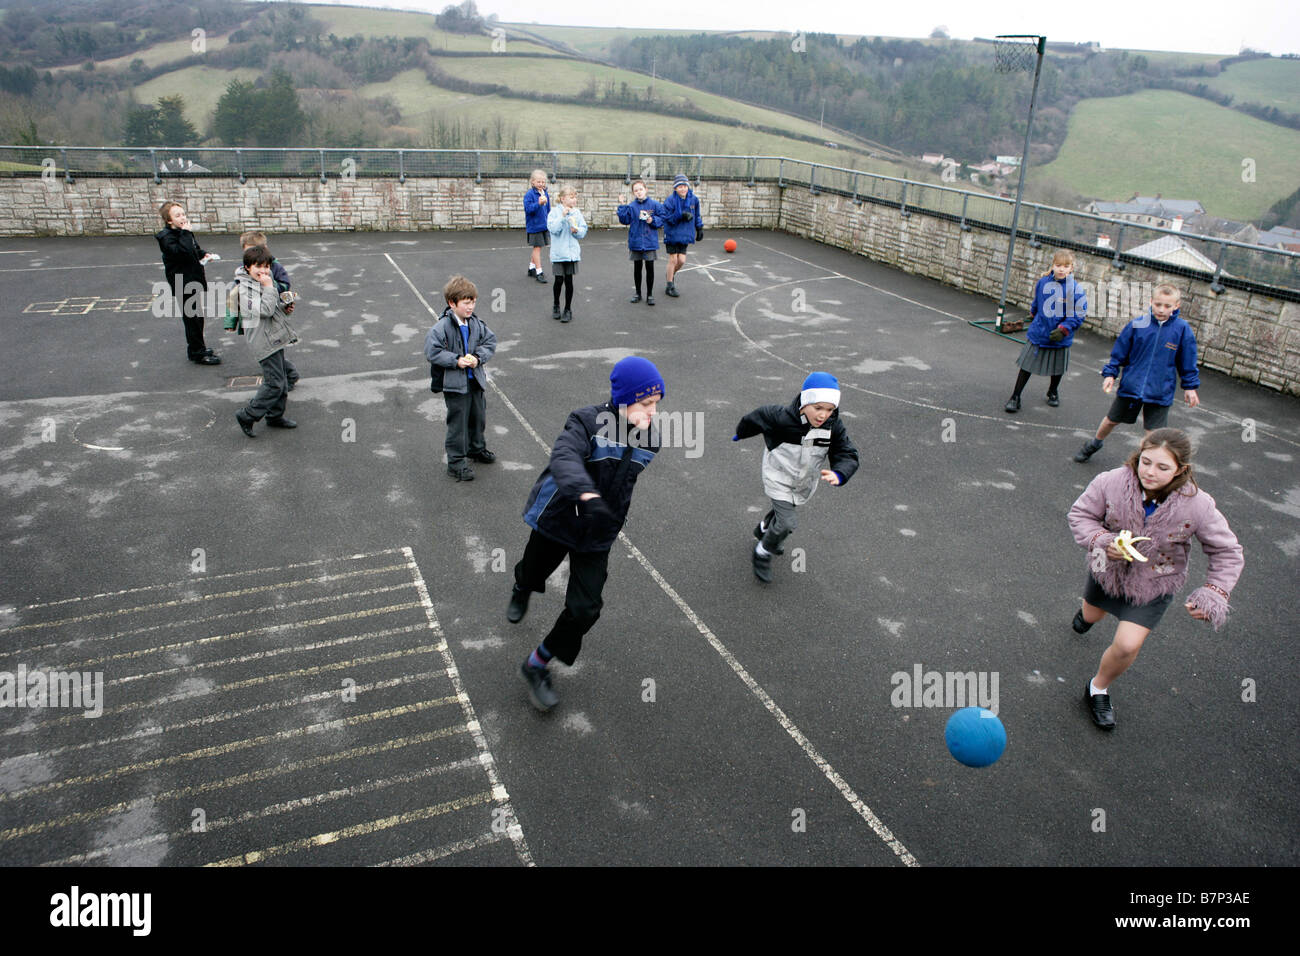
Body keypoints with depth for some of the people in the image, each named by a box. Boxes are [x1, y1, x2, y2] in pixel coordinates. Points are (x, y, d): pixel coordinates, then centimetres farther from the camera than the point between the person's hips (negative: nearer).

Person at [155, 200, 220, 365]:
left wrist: (204, 254, 4)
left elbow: (196, 249, 25)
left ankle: (198, 347, 31)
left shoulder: (183, 232, 10)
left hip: (196, 280, 8)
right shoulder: (166, 237, -17)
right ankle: (197, 353, 7)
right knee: (192, 317, -2)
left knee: (196, 316, 17)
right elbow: (184, 252, -33)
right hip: (183, 284, -8)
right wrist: (185, 233, -26)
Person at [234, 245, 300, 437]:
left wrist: (285, 307, 9)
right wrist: (269, 287, -21)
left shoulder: (262, 283, 13)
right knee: (274, 382, -10)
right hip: (264, 342, -9)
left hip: (275, 338, 9)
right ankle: (247, 416, 1)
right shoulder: (245, 288, -16)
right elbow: (265, 310, -26)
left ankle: (275, 416, 26)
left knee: (282, 380, 14)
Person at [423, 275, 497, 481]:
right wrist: (456, 360, -23)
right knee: (457, 423, 1)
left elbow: (490, 342, 4)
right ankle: (456, 462, 13)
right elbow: (431, 351, -19)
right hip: (455, 384, -6)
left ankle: (476, 449, 44)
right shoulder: (442, 327, -16)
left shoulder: (476, 324, 0)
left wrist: (478, 358, -13)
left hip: (476, 380, 6)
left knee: (478, 417, 21)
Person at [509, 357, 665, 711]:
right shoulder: (587, 422, -24)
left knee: (585, 609, -5)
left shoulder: (648, 440, -6)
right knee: (533, 574, 25)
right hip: (556, 521, -3)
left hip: (596, 536, 3)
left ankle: (536, 666, 17)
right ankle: (520, 592, 66)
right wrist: (586, 493, -59)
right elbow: (564, 457, -44)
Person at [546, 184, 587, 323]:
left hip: (572, 253, 2)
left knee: (569, 281, 4)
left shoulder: (577, 212, 5)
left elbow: (584, 230, 7)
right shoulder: (555, 212, -6)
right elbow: (553, 229, -17)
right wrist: (563, 216, -23)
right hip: (558, 253, -2)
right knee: (559, 280, 3)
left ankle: (568, 309, 15)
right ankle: (556, 305, 26)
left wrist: (577, 230, -13)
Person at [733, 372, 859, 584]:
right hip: (779, 478, -5)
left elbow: (848, 455, -21)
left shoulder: (833, 427, -21)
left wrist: (838, 474, -44)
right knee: (787, 523, -13)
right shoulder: (781, 418, -31)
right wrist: (741, 433, 10)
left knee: (783, 511, 28)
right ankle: (763, 553, 15)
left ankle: (763, 530, 61)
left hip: (804, 483, 5)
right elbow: (757, 417, -12)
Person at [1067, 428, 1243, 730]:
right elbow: (1080, 514, -14)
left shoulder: (1197, 506, -29)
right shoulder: (1111, 482, -30)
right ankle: (1087, 611, 71)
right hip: (1108, 570, 2)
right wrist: (1101, 541, -33)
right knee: (1090, 616, 29)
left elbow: (1227, 552, -14)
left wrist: (1214, 594, -26)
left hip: (1153, 585, -2)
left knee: (1127, 645, -13)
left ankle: (1098, 690, 17)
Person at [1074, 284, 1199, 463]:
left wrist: (1190, 386, 4)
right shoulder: (1137, 325, -9)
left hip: (1160, 392, -1)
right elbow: (1119, 352, 2)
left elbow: (1188, 361, 1)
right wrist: (1110, 373, -1)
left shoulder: (1182, 329, -9)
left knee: (1154, 431, -2)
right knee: (1111, 420, 18)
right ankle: (1095, 443, 45)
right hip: (1130, 385, 2)